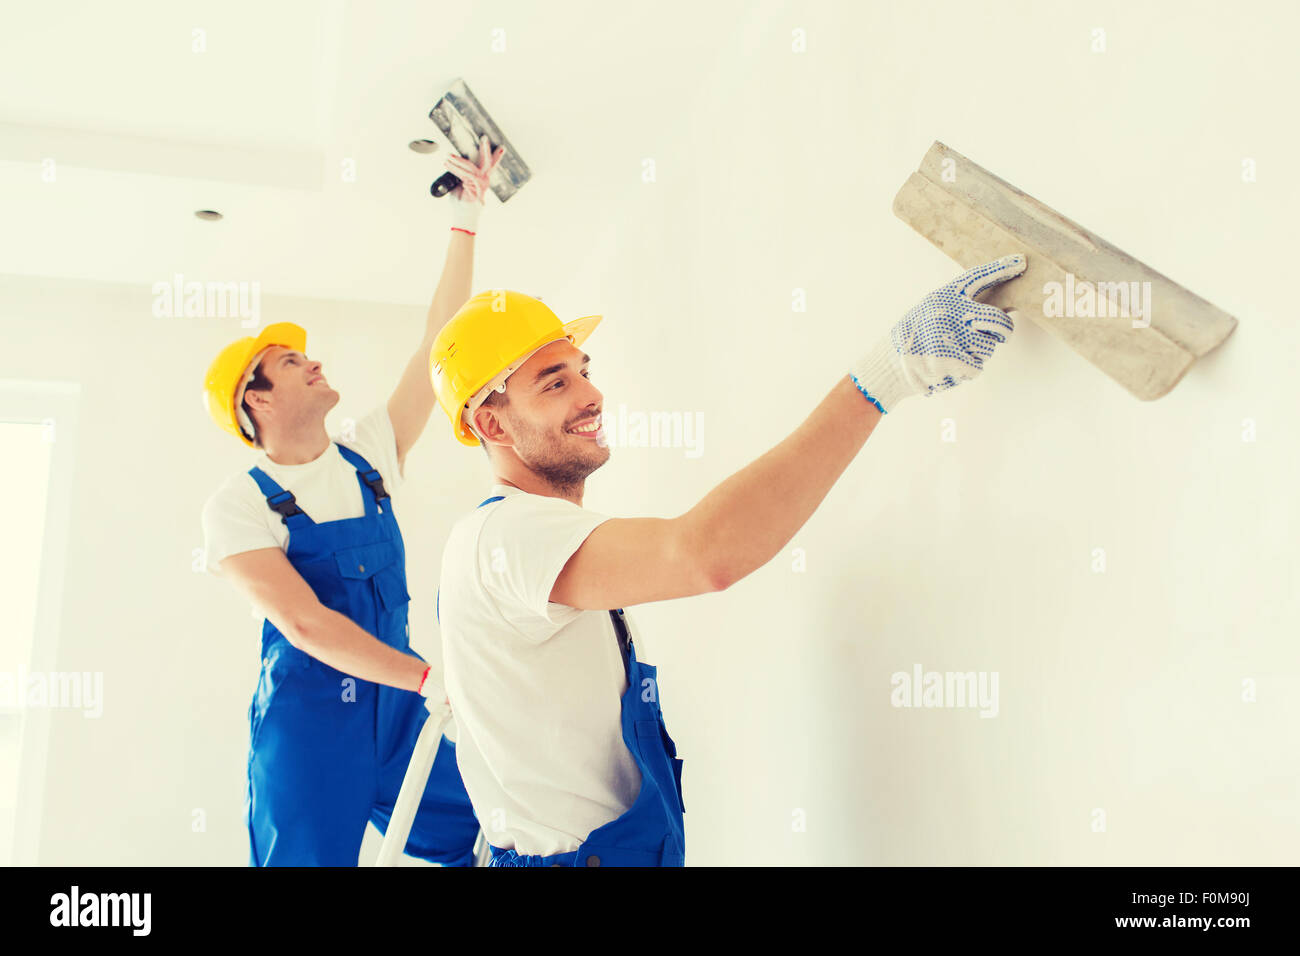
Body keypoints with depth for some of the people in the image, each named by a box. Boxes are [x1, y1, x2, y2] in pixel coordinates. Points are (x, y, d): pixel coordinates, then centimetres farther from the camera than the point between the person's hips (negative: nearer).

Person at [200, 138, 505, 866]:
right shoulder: (238, 506, -8)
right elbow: (304, 623, -18)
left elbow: (437, 346, 4)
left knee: (461, 845, 6)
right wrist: (431, 677, -22)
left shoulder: (370, 455, 6)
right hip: (308, 715, -4)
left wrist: (466, 222, 5)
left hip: (402, 697, 5)